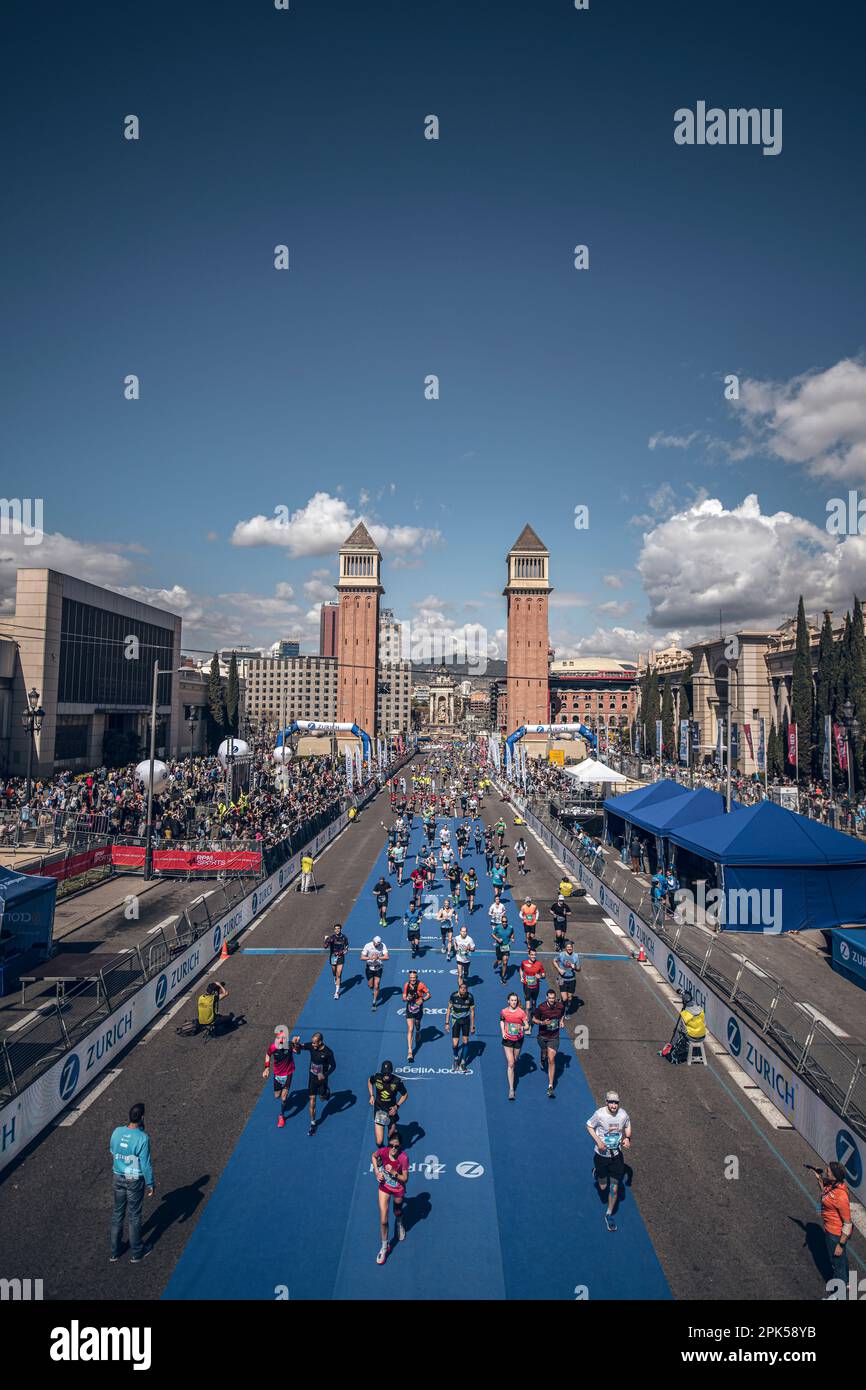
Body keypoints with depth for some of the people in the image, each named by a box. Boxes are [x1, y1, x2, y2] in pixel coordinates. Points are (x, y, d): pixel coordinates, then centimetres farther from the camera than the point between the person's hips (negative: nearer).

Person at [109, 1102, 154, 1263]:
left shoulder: (117, 1132, -12)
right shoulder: (142, 1138, -27)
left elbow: (112, 1151, 7)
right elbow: (145, 1164, -19)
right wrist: (150, 1184, -5)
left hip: (117, 1177, 5)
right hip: (135, 1180, -5)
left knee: (118, 1213, 21)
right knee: (134, 1216, 12)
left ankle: (114, 1252, 35)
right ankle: (137, 1253, 29)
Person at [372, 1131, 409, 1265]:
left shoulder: (403, 1158, -30)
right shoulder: (383, 1151, -23)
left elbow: (405, 1179, -20)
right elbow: (374, 1156, 0)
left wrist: (393, 1172, -35)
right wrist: (377, 1172, -11)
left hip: (398, 1190, -1)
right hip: (384, 1186, 1)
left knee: (397, 1212, 25)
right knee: (383, 1220, -1)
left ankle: (399, 1224, 61)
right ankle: (384, 1246, 21)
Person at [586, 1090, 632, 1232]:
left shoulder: (623, 1114, -14)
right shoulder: (599, 1114, -23)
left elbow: (628, 1126, 8)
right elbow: (589, 1125, -7)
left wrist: (627, 1138, -10)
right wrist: (598, 1141, -19)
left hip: (617, 1155, 2)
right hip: (601, 1155, -2)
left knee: (614, 1189, 6)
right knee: (603, 1187, 12)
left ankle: (609, 1215, 30)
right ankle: (596, 1172, 46)